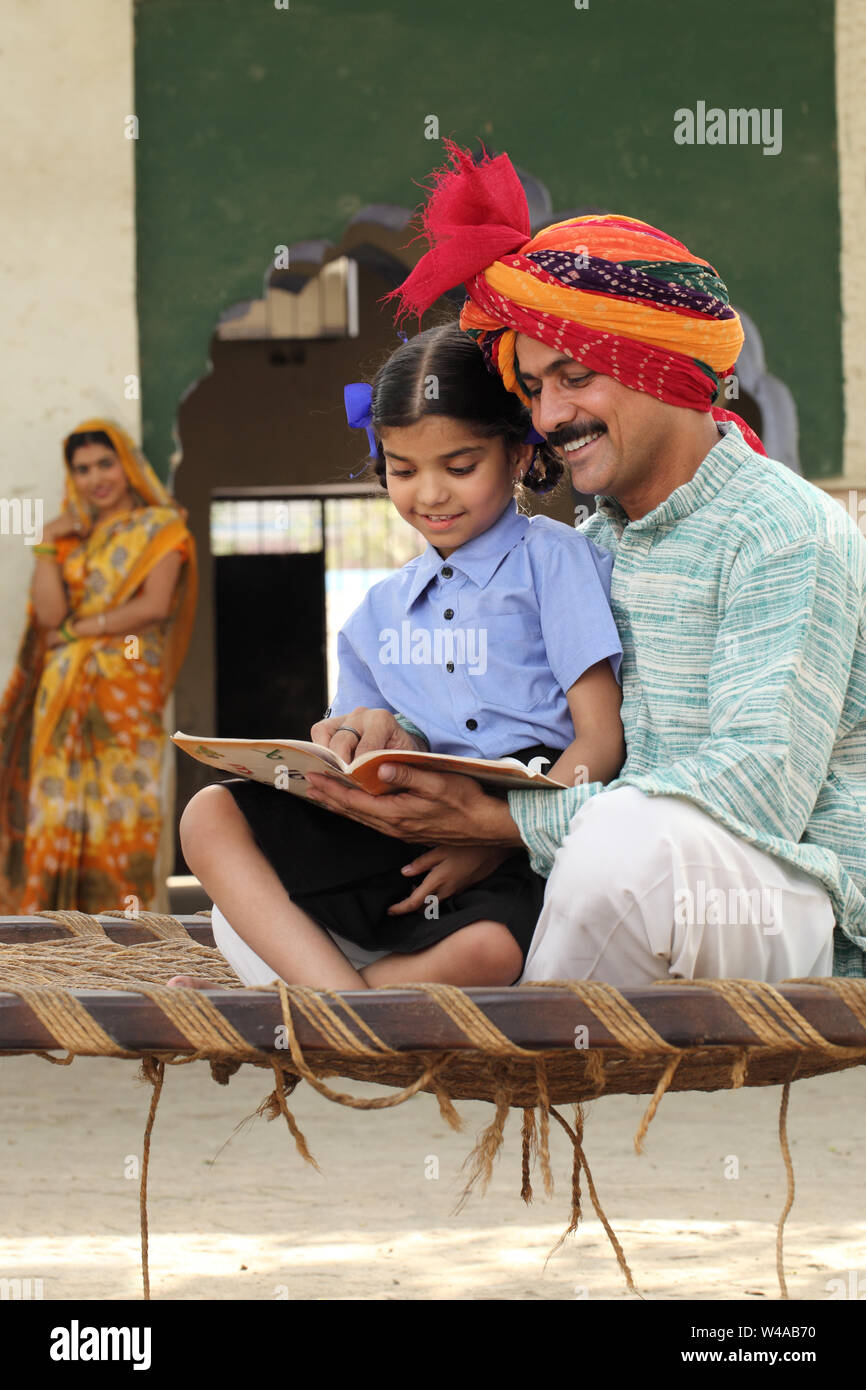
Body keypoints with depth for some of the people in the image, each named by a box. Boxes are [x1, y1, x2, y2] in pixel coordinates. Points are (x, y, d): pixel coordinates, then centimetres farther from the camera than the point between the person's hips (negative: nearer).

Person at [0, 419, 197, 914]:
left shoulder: (159, 527, 7)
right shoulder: (71, 535, 18)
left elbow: (155, 604, -7)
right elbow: (49, 613, 4)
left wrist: (79, 629, -5)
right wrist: (47, 547, -1)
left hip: (128, 686, -4)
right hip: (66, 689, 4)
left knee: (123, 807, -9)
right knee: (60, 805, -5)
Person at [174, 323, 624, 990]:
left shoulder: (552, 558, 5)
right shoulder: (382, 608, 22)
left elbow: (602, 741, -3)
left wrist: (498, 841, -16)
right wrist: (359, 742, -3)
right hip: (405, 841, 6)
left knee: (486, 951, -39)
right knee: (211, 816, -13)